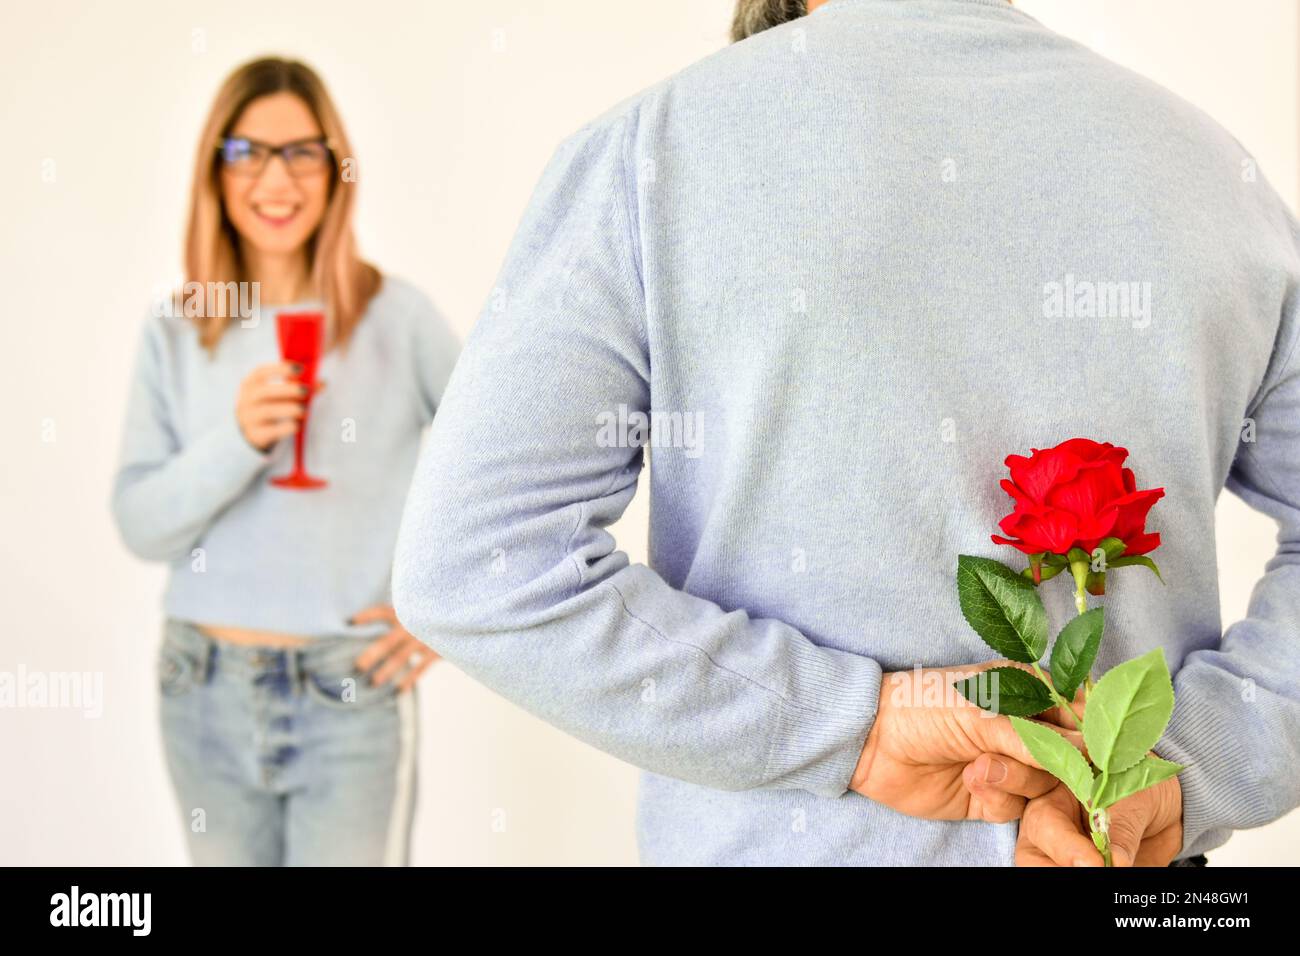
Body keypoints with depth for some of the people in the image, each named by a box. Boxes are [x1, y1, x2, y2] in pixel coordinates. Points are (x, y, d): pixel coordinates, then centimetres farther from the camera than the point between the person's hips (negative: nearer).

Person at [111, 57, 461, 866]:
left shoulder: (397, 315, -4)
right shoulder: (175, 332, 3)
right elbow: (141, 524, -2)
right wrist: (236, 440, -17)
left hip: (352, 688, -2)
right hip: (204, 687, 3)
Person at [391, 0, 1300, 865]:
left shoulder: (649, 146, -10)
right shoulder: (1215, 169, -1)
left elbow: (479, 564, -17)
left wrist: (849, 724, -17)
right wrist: (1190, 769, -10)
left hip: (777, 843, -2)